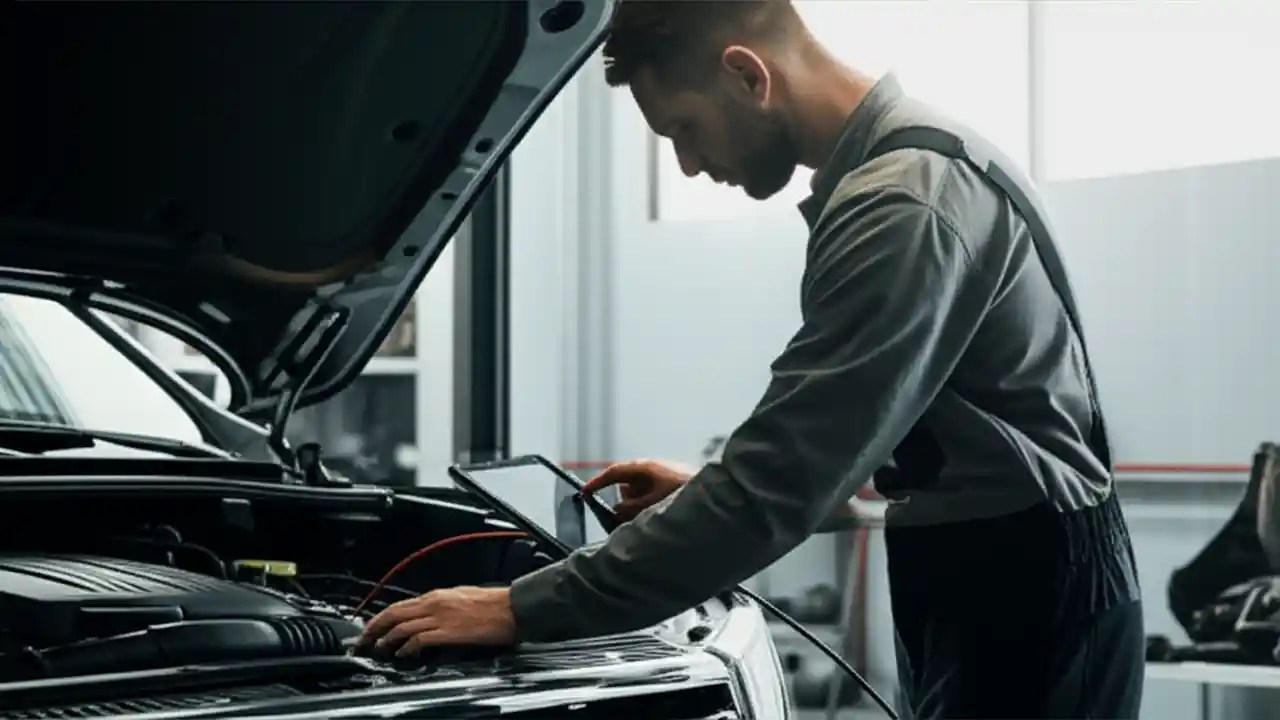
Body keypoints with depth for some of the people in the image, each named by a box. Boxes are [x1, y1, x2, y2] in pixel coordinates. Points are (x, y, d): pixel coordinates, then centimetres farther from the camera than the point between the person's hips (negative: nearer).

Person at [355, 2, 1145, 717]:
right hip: (981, 583, 10)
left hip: (1023, 601, -10)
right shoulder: (904, 167, 11)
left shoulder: (905, 205, -23)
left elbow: (778, 488, -26)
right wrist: (706, 488, 14)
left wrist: (525, 611, -23)